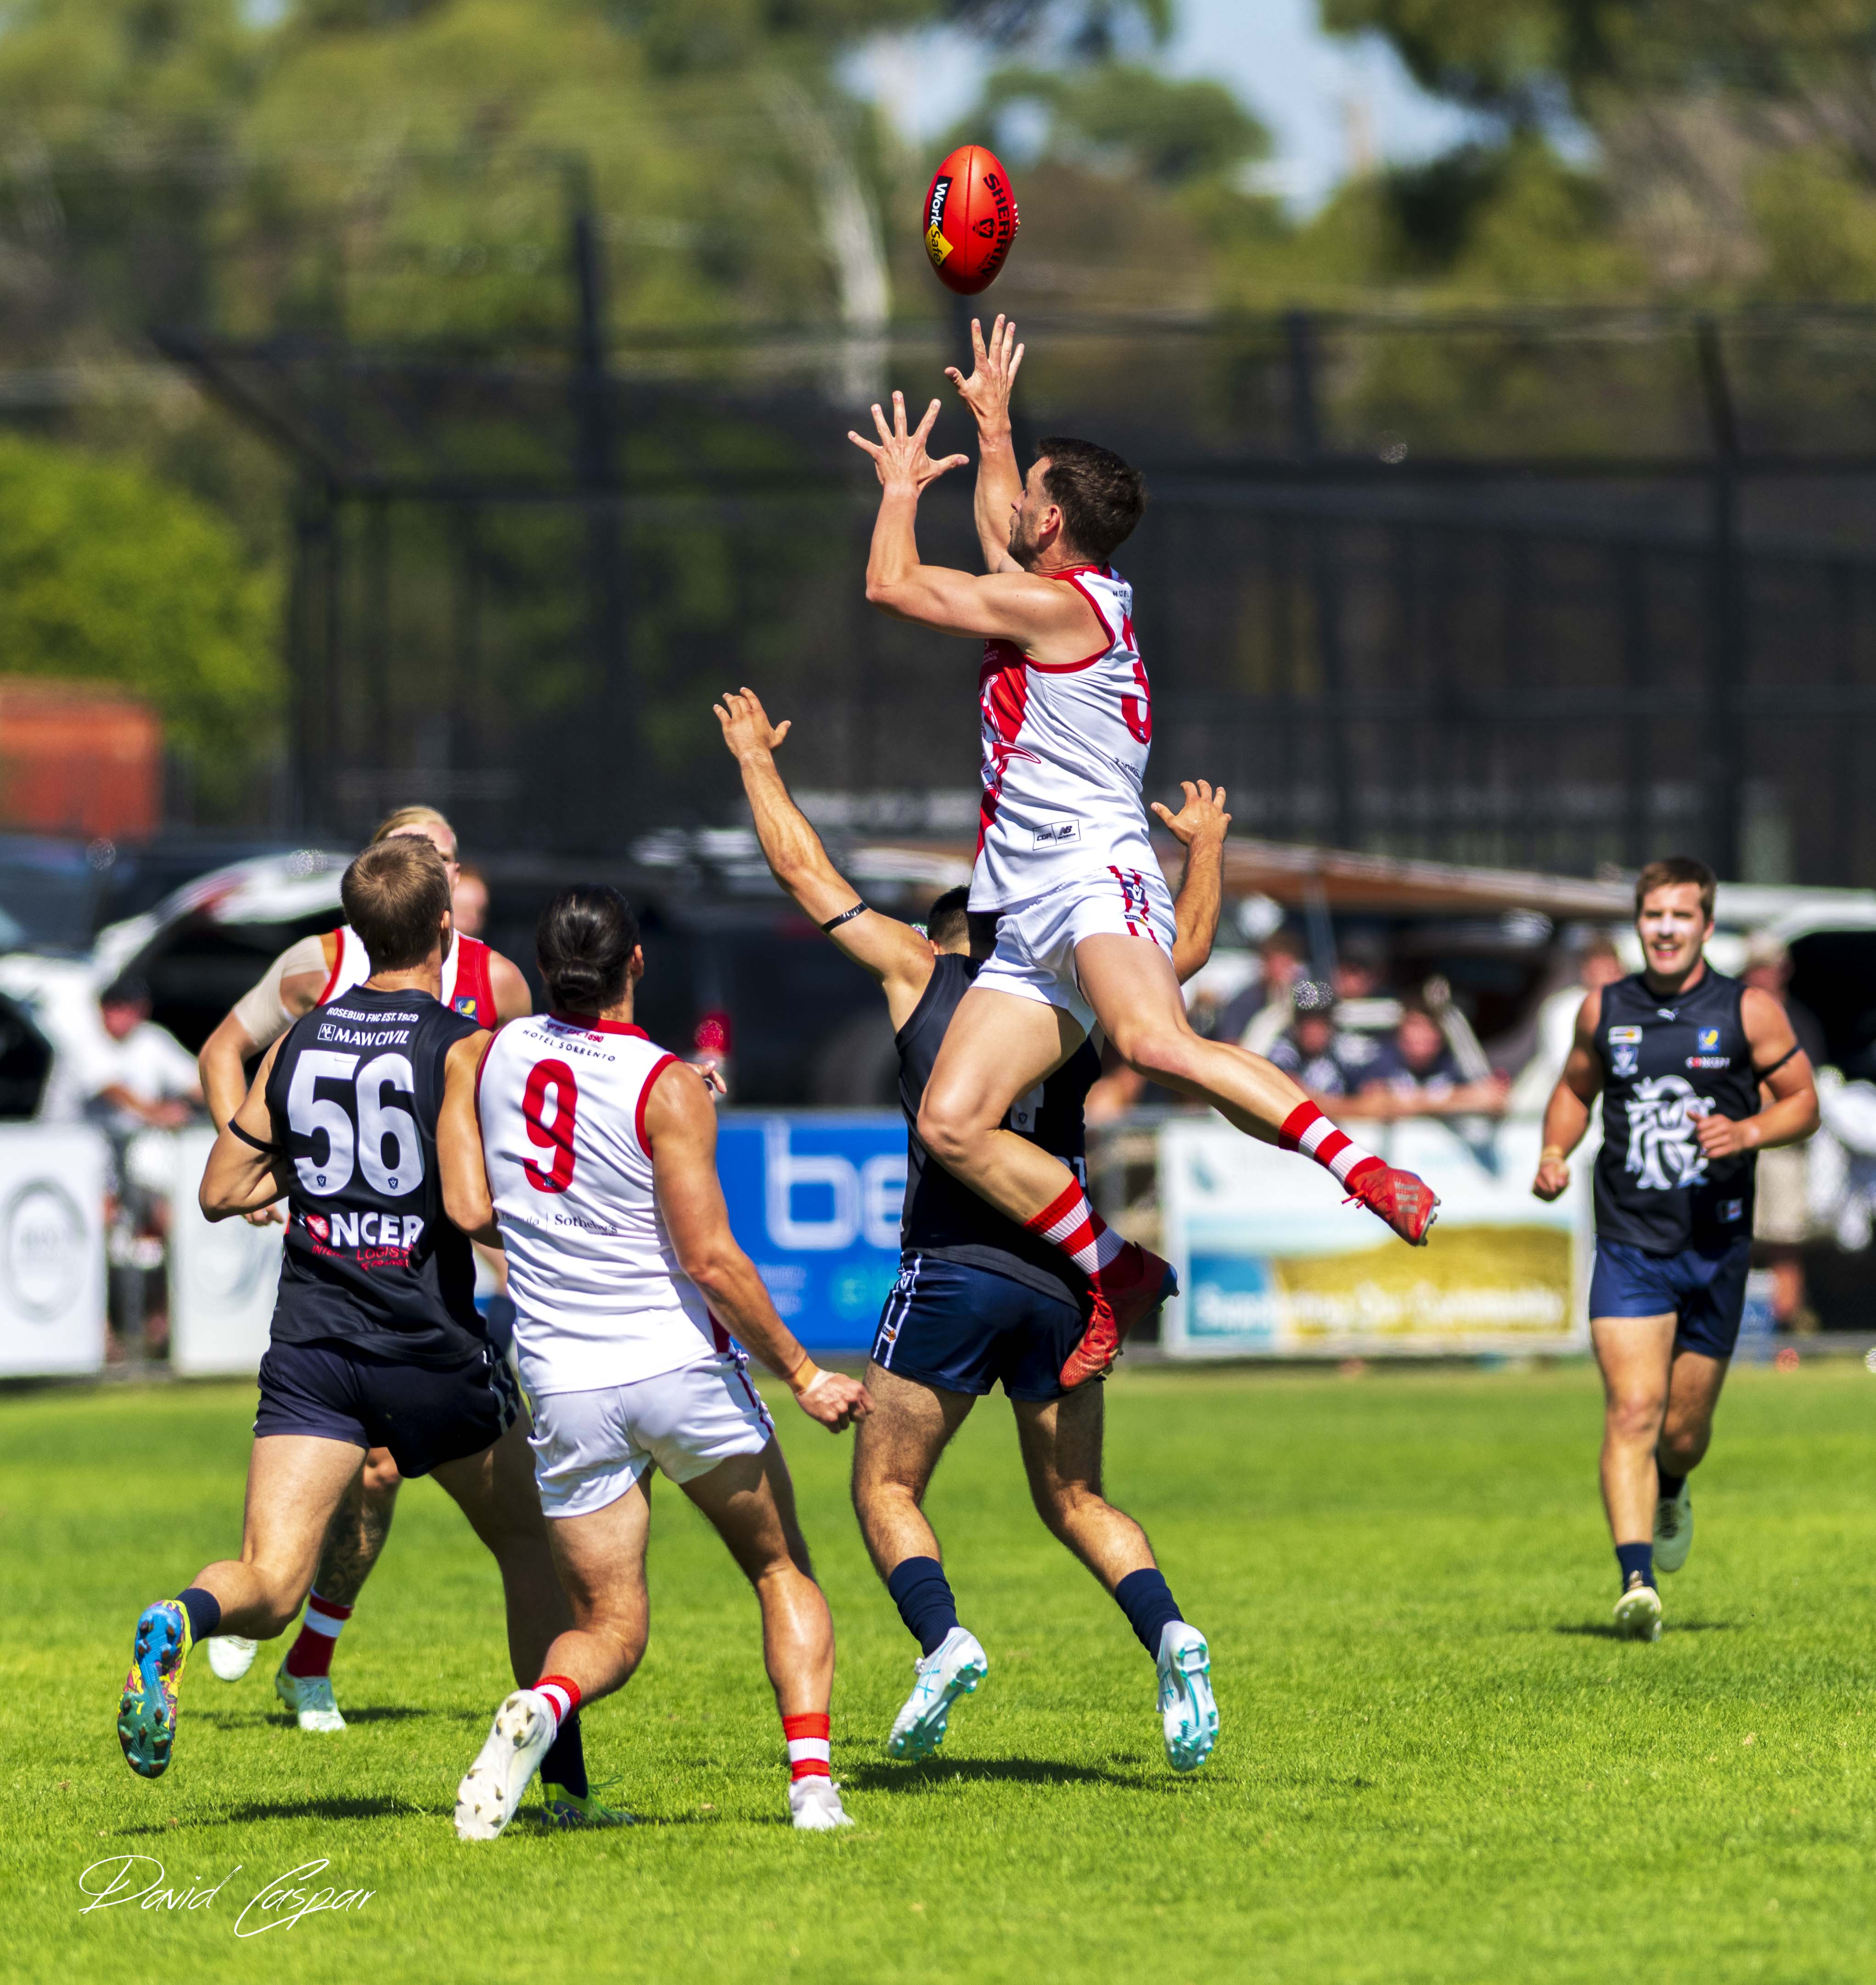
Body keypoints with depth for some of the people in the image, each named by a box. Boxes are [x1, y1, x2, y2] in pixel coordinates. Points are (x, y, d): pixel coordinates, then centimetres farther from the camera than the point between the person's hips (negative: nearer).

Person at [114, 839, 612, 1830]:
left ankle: (179, 1622, -41)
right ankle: (563, 1782, 19)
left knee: (271, 1583, -6)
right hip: (433, 1351, -3)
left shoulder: (298, 1042, 8)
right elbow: (469, 1205, -18)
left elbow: (221, 1191, 12)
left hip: (311, 1348, 3)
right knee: (533, 1546, 19)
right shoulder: (460, 1048, -7)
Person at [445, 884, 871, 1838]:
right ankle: (813, 1784, 1)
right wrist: (803, 1376, -7)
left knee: (609, 1626, 9)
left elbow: (466, 1211, 8)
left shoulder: (498, 1054, 3)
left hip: (566, 1390, 3)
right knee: (783, 1572, 16)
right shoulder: (668, 1087, -12)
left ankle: (539, 1705, -24)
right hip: (682, 1367, -3)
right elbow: (710, 1261, -15)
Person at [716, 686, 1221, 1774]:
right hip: (1062, 1278, 3)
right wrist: (1206, 847, 53)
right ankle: (1169, 1632, -11)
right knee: (1076, 1499, 14)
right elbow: (1188, 947, 36)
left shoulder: (921, 969, 12)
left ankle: (943, 1636, -20)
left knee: (887, 1488, 6)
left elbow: (804, 867, 20)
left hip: (954, 1268, -3)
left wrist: (758, 760, 34)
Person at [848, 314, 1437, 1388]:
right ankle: (1118, 1275, -1)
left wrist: (903, 485, 14)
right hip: (1032, 924, 10)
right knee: (951, 1121, -4)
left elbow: (894, 584, -3)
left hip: (1094, 872, -10)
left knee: (1157, 1042, -36)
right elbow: (1002, 540, 45)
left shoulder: (1058, 605, -7)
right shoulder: (1078, 596, 21)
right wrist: (993, 425, 51)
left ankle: (1368, 1172, -36)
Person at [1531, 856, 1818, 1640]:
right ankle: (1637, 1582, -23)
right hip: (1628, 1245, 0)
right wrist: (1554, 1152, 3)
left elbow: (1803, 1101, 4)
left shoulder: (1750, 1011, -2)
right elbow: (1575, 1088, 22)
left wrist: (1745, 1133, -15)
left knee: (1684, 1431, 9)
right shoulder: (1604, 1010, 5)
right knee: (1632, 1412, -17)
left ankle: (1670, 1492, 46)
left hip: (1716, 1248, 0)